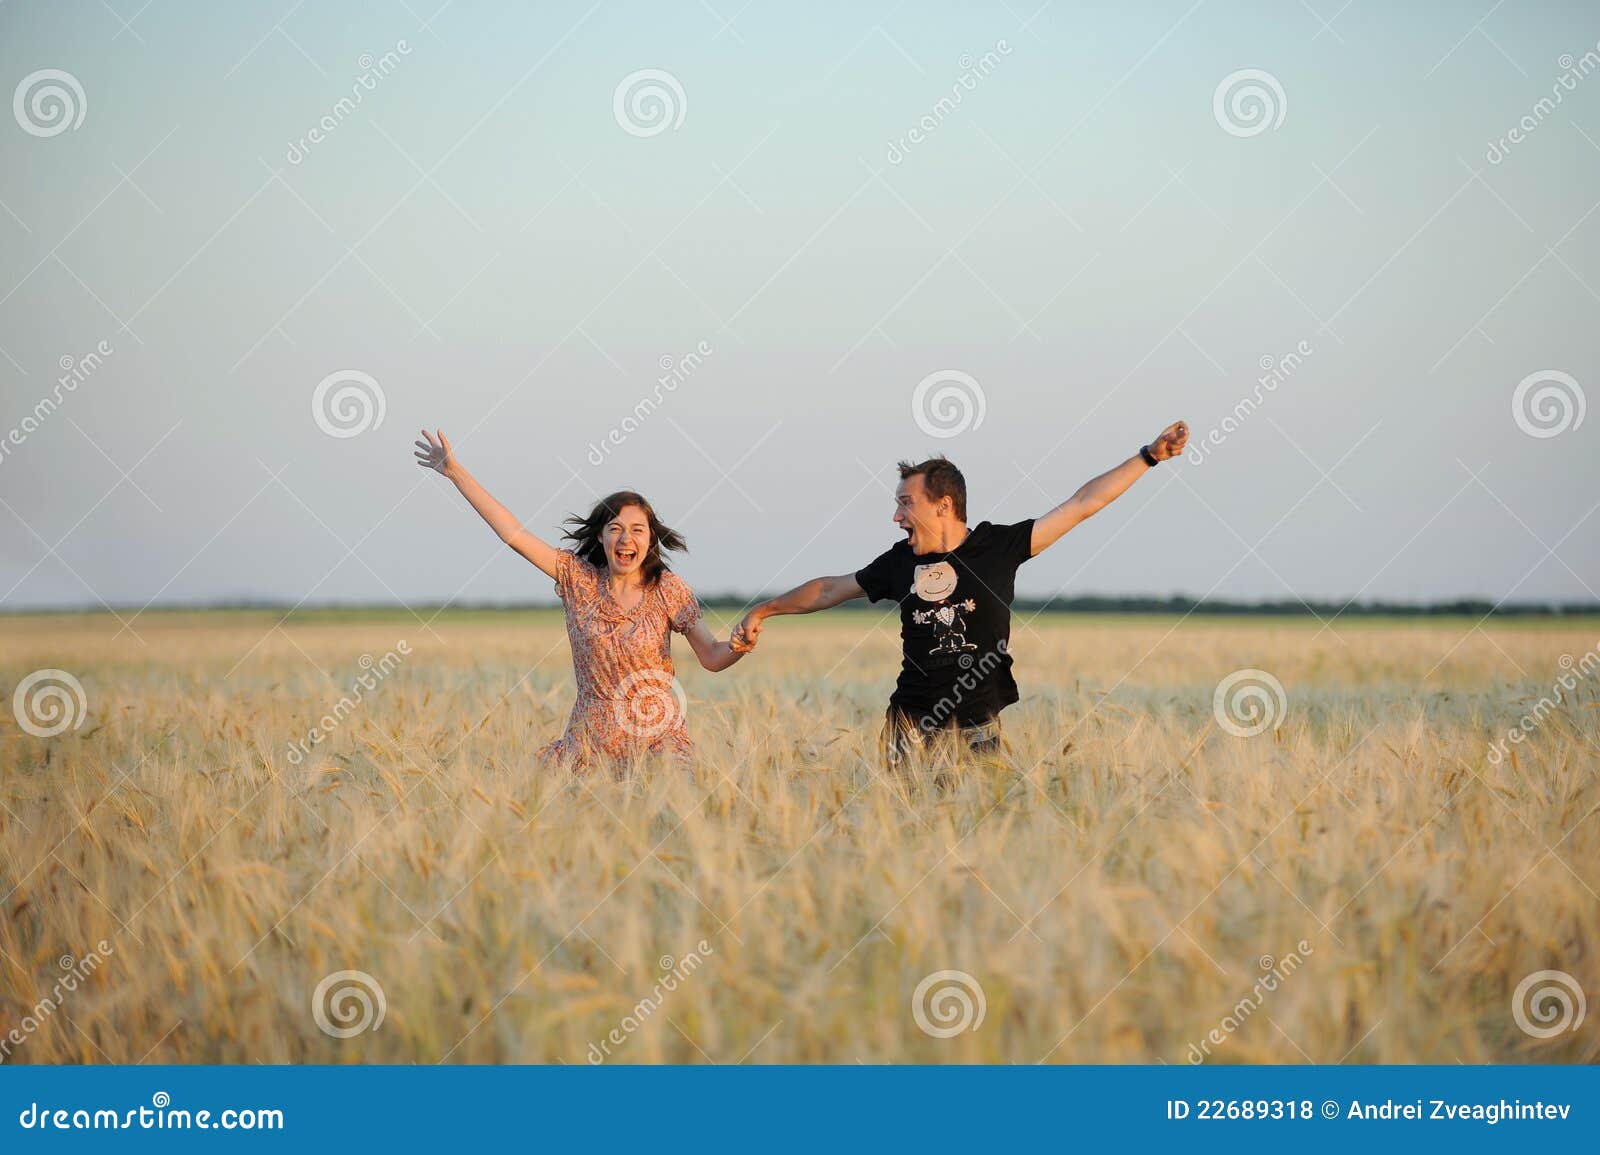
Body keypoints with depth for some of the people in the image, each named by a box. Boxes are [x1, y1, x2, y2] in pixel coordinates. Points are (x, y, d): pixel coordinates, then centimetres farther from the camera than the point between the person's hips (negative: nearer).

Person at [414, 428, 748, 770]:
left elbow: (712, 657, -4)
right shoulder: (579, 578, 0)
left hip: (657, 741, -1)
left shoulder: (668, 589, -3)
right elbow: (512, 533, -1)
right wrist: (455, 471, -3)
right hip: (594, 739, 2)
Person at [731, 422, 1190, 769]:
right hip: (912, 723, 2)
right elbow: (831, 588, 20)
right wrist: (764, 611, 19)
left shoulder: (999, 545, -1)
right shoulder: (900, 562, 7)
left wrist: (1149, 456, -5)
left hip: (978, 727, -2)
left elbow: (1082, 504, -2)